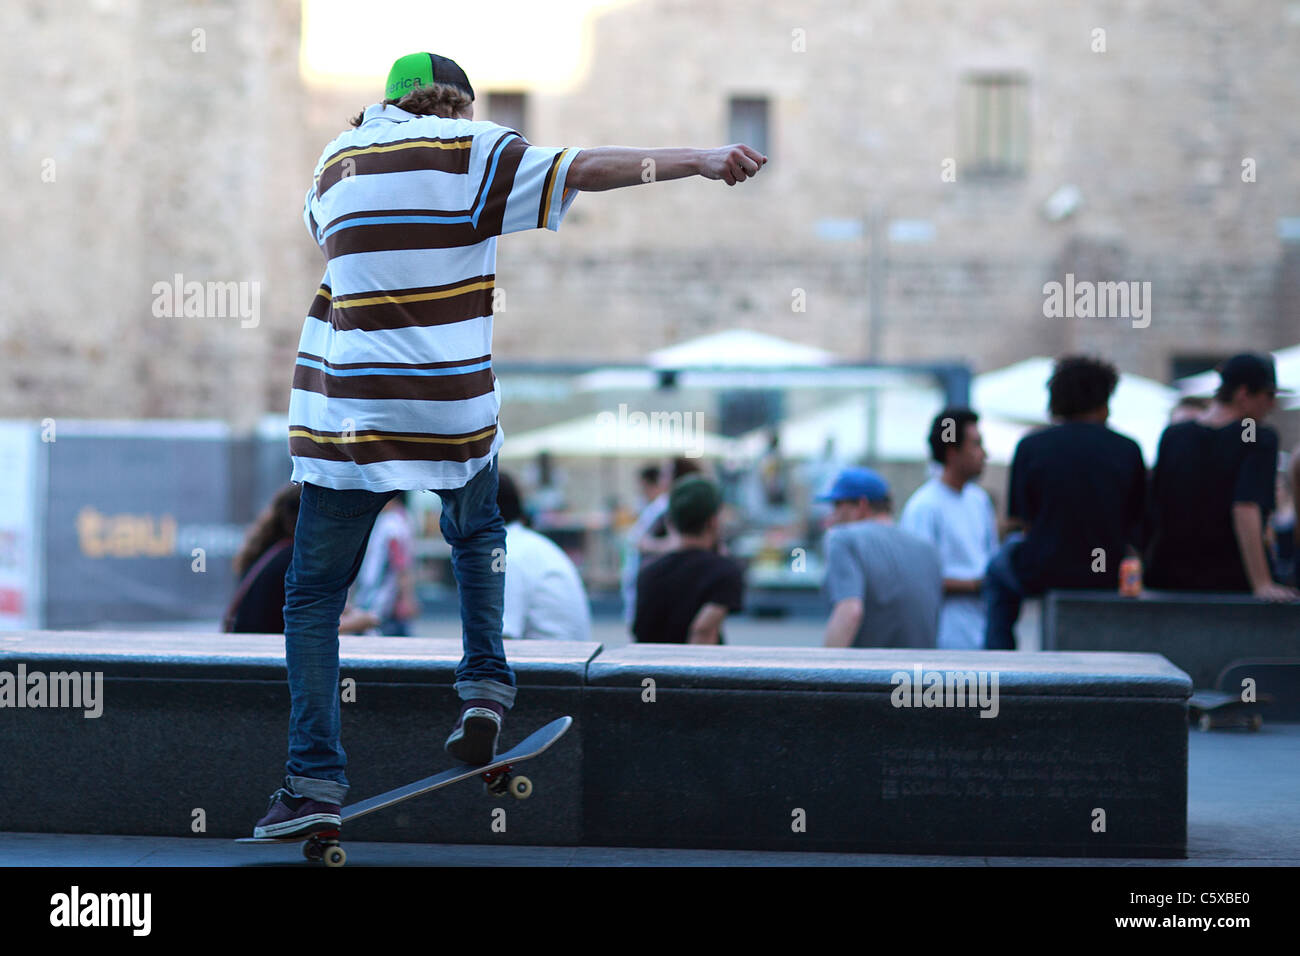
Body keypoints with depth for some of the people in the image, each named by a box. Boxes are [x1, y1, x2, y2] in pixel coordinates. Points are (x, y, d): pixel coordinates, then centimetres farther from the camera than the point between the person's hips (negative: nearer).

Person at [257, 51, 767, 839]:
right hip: (455, 411, -1)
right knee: (477, 536, 30)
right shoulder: (471, 152, 0)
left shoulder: (334, 163, 12)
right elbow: (586, 168, -7)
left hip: (346, 412, 1)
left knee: (314, 595, 7)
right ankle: (486, 685, 17)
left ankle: (316, 781, -2)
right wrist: (700, 160, -5)